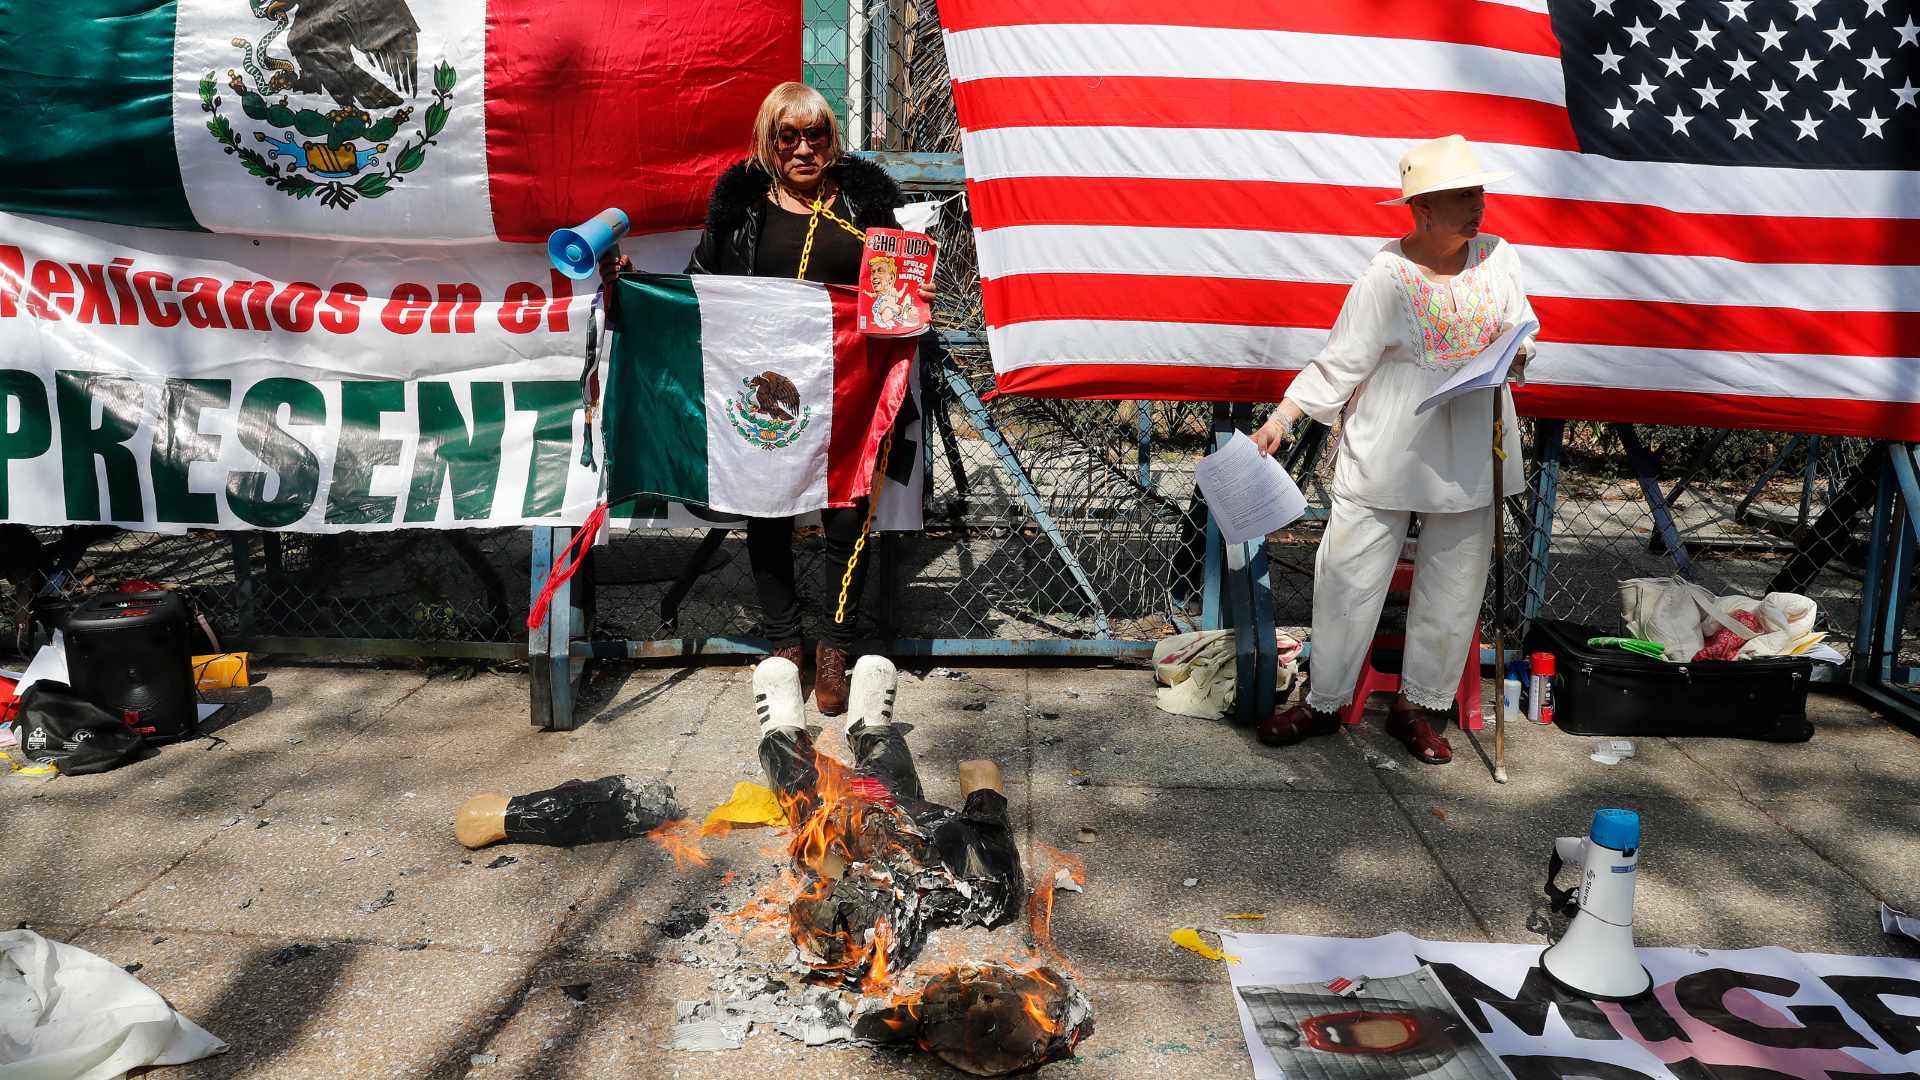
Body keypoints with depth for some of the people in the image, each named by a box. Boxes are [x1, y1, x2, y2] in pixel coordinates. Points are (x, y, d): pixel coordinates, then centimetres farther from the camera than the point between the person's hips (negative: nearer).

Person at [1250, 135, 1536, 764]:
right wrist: (1282, 418, -18)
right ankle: (1324, 701, 17)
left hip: (1471, 458, 4)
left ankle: (1420, 707, 26)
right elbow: (1339, 363, -9)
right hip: (1385, 456, -4)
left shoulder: (1498, 258, 4)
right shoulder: (1387, 277, -10)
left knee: (1452, 585, 10)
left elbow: (1521, 330, 15)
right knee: (1349, 577, 0)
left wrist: (1517, 354, -8)